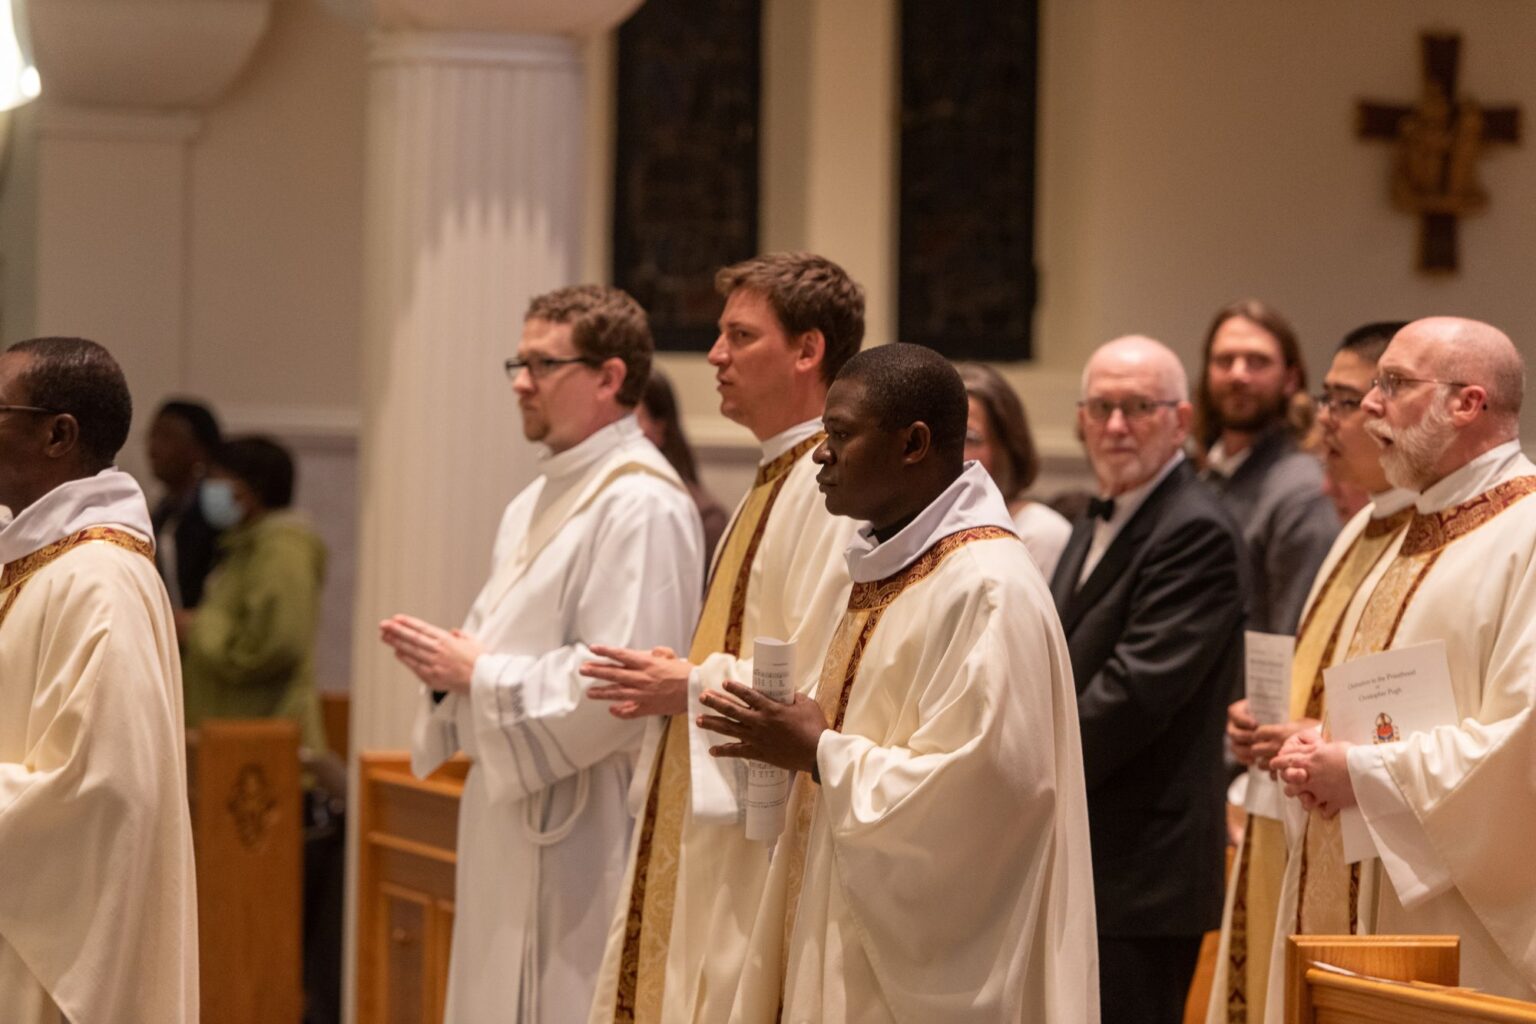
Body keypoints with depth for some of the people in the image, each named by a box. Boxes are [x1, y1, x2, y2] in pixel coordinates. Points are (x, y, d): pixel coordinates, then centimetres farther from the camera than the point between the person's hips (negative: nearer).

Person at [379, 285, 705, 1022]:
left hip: (582, 840, -10)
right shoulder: (538, 503, 17)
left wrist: (477, 674, -16)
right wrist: (449, 663, 1)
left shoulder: (643, 506, -16)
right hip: (513, 823, 10)